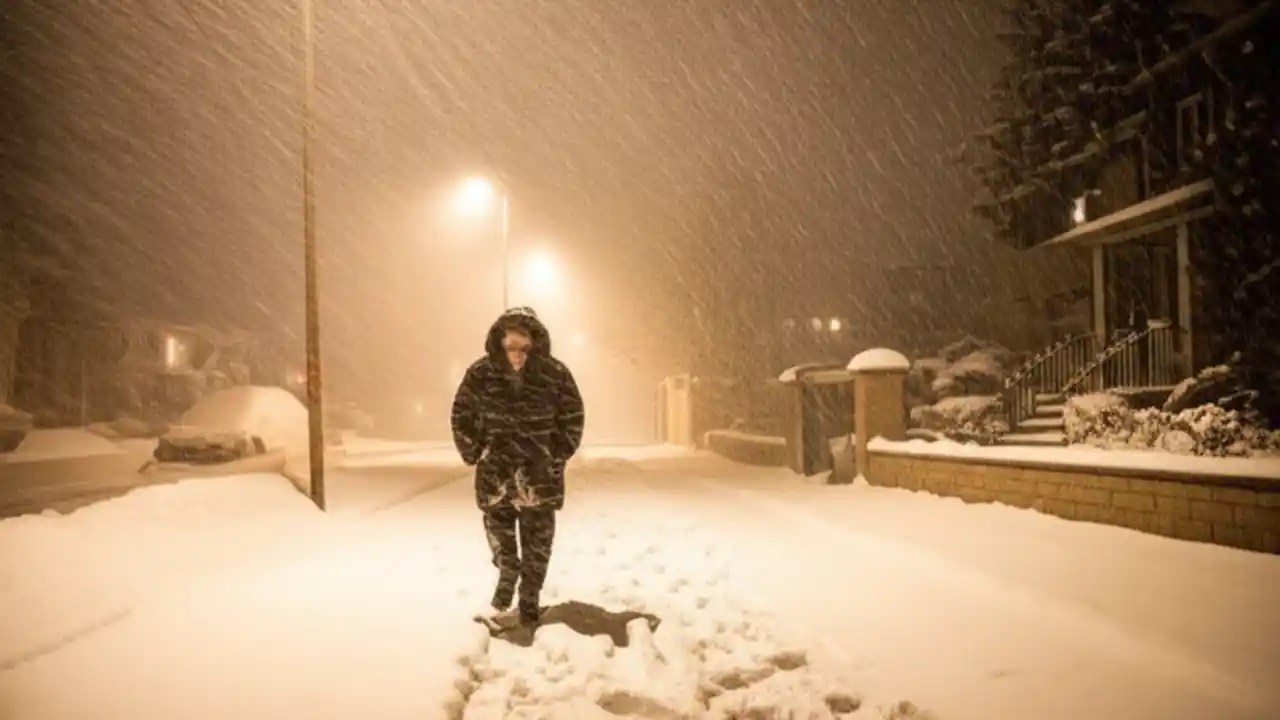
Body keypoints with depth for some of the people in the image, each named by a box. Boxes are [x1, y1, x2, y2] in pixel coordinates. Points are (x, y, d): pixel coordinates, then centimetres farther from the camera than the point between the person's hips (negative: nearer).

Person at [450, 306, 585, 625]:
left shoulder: (555, 374, -12)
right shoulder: (480, 373, -11)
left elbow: (573, 419, 0)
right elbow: (461, 417, 1)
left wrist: (557, 459, -2)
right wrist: (474, 455, -2)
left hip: (539, 476, -1)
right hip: (495, 474, 1)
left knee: (537, 543, 5)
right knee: (499, 534, 17)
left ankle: (530, 598, 24)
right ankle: (507, 574, 47)